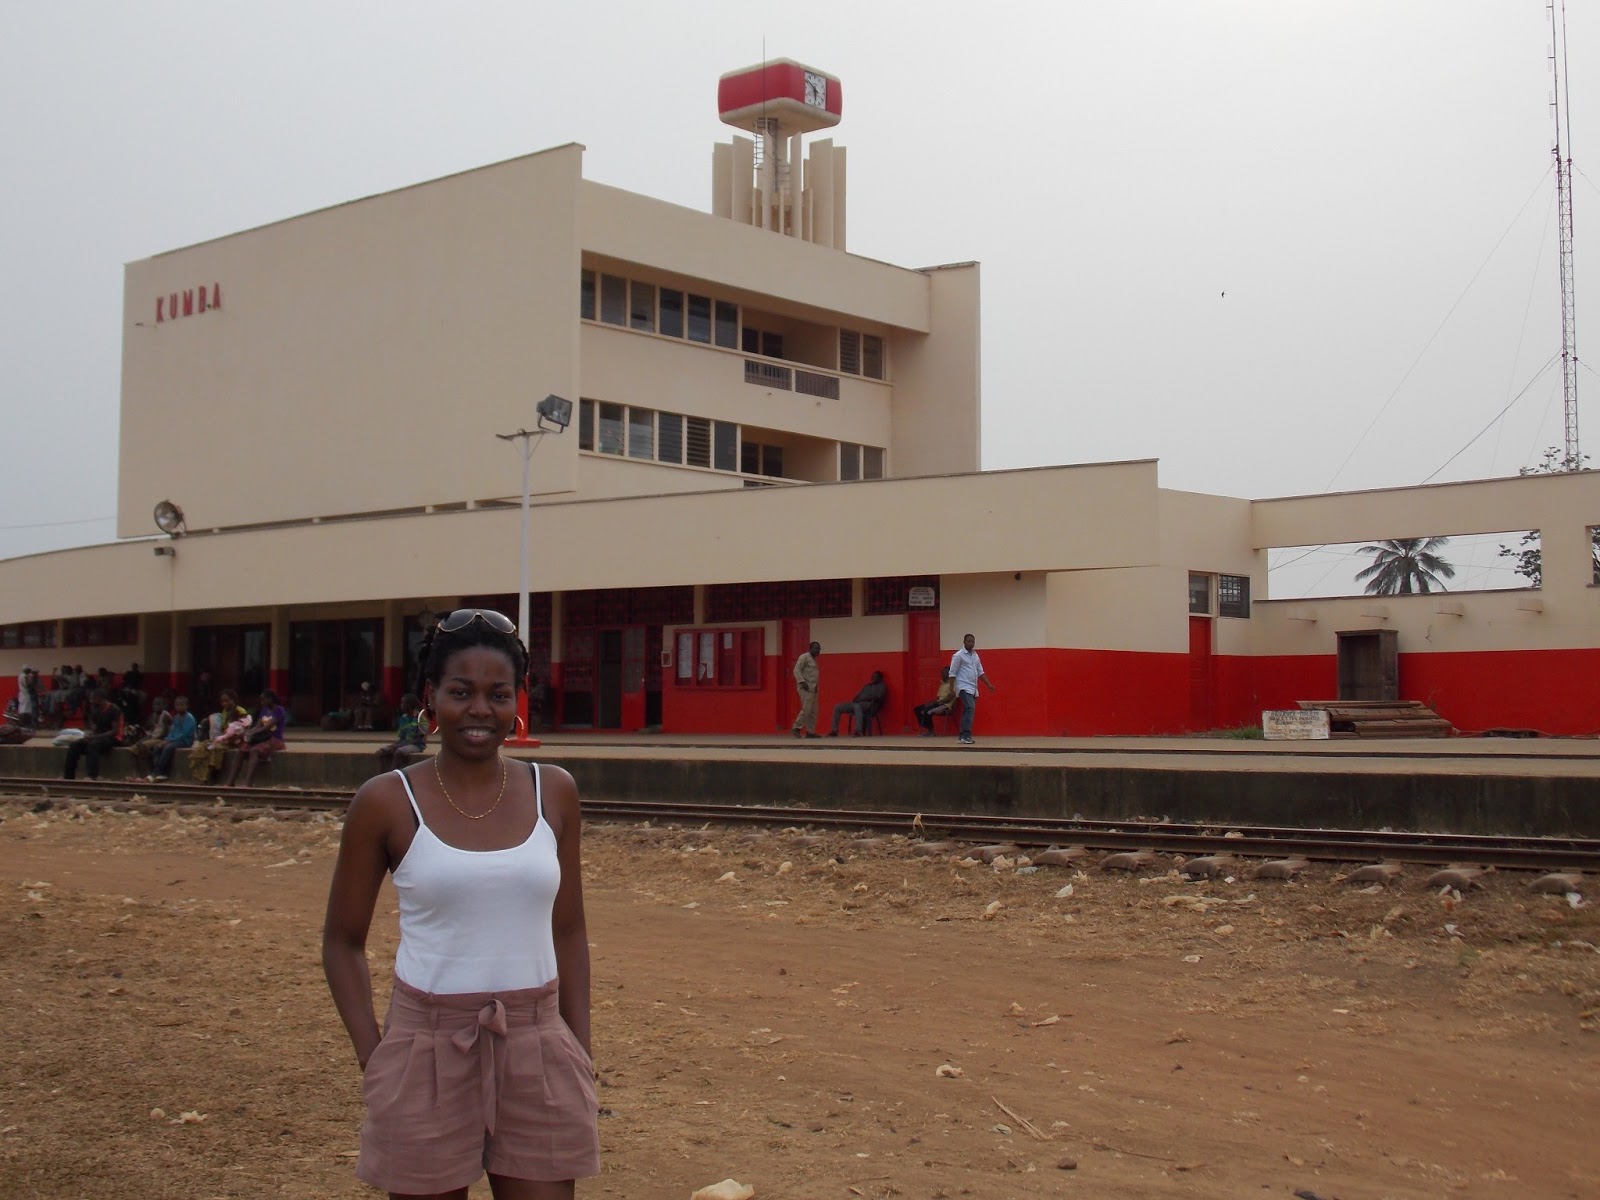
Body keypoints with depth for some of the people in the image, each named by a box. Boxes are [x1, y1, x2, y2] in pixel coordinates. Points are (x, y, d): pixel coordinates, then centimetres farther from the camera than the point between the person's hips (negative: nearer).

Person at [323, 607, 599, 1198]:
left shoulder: (552, 792, 3)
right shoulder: (387, 803, -4)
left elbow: (568, 931, 9)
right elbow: (342, 942, 3)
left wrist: (580, 1055, 5)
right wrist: (373, 1060, -5)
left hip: (536, 1049, 2)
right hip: (427, 1049, -2)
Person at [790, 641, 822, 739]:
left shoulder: (813, 659, 20)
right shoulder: (804, 657, -7)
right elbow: (796, 670, -16)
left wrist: (816, 686, 12)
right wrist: (802, 682, -25)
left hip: (813, 688, 9)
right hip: (806, 688, -9)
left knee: (813, 711, 6)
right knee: (806, 709, -15)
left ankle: (810, 732, 9)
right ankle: (796, 728, -6)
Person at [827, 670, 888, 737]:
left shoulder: (881, 686, 9)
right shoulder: (867, 685, 31)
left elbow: (878, 698, -8)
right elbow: (859, 695, 24)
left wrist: (864, 699, -16)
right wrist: (855, 700, -1)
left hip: (870, 705, -8)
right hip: (857, 703, 8)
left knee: (857, 706, -45)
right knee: (837, 707, -7)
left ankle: (858, 731, -55)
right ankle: (834, 731, -12)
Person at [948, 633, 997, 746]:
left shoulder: (975, 655, 16)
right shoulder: (958, 655, -6)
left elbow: (980, 672, 21)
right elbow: (952, 673, -8)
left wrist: (989, 684, 13)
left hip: (973, 688, 8)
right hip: (964, 687, -8)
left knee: (967, 711, 7)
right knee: (970, 708, -21)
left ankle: (964, 736, 10)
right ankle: (966, 736, -25)